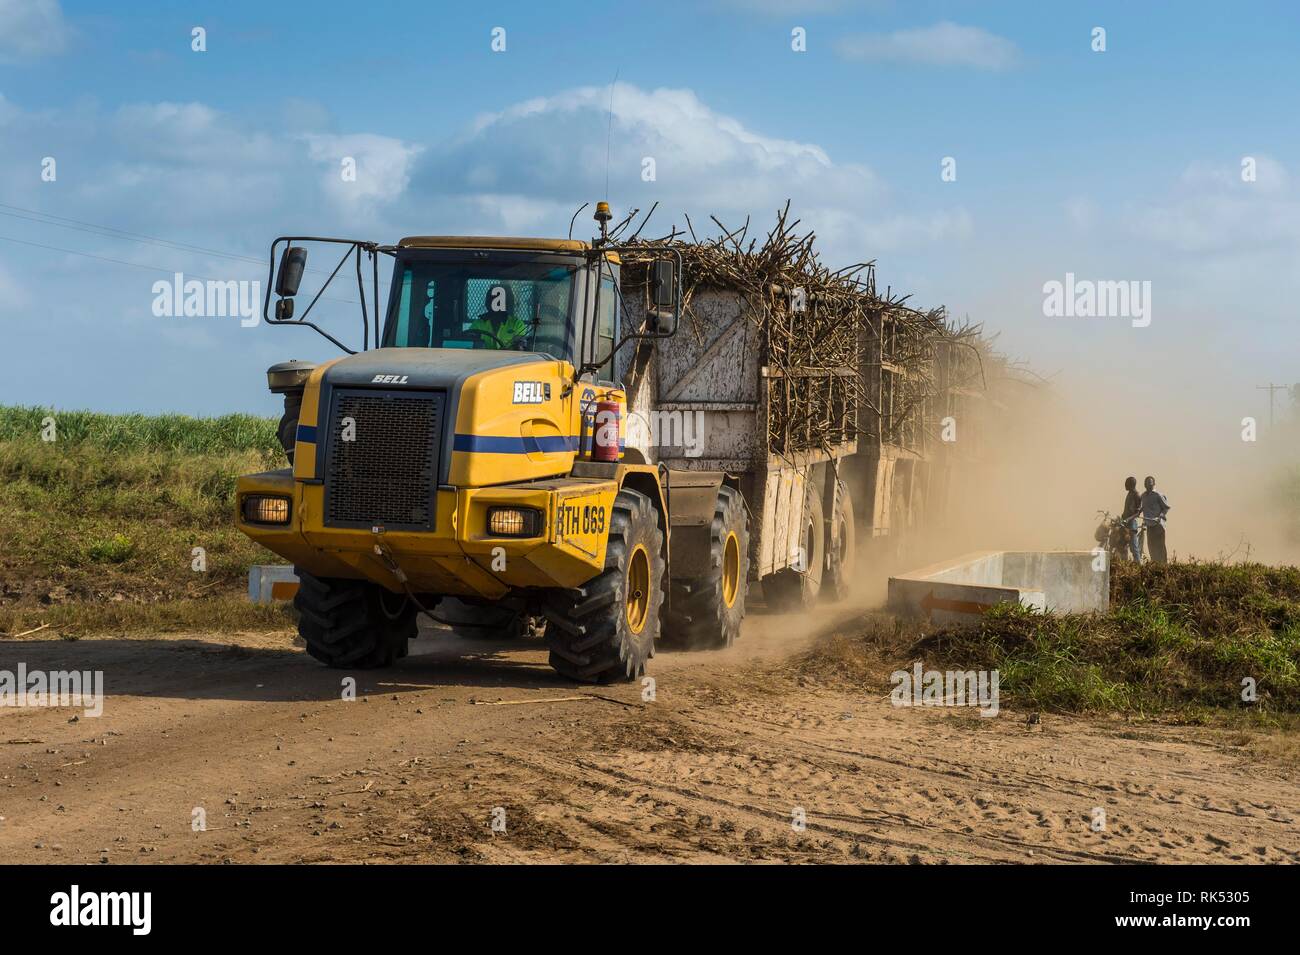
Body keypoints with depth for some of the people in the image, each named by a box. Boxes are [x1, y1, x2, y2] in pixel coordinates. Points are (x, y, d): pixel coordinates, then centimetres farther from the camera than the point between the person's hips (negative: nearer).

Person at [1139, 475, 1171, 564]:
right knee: (1151, 546, 8)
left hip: (1158, 524, -7)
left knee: (1160, 545, -7)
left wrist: (1161, 516, -17)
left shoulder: (1157, 495, -7)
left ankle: (1164, 564, -5)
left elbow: (1166, 507, -4)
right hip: (1149, 524, 7)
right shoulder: (1143, 495, 14)